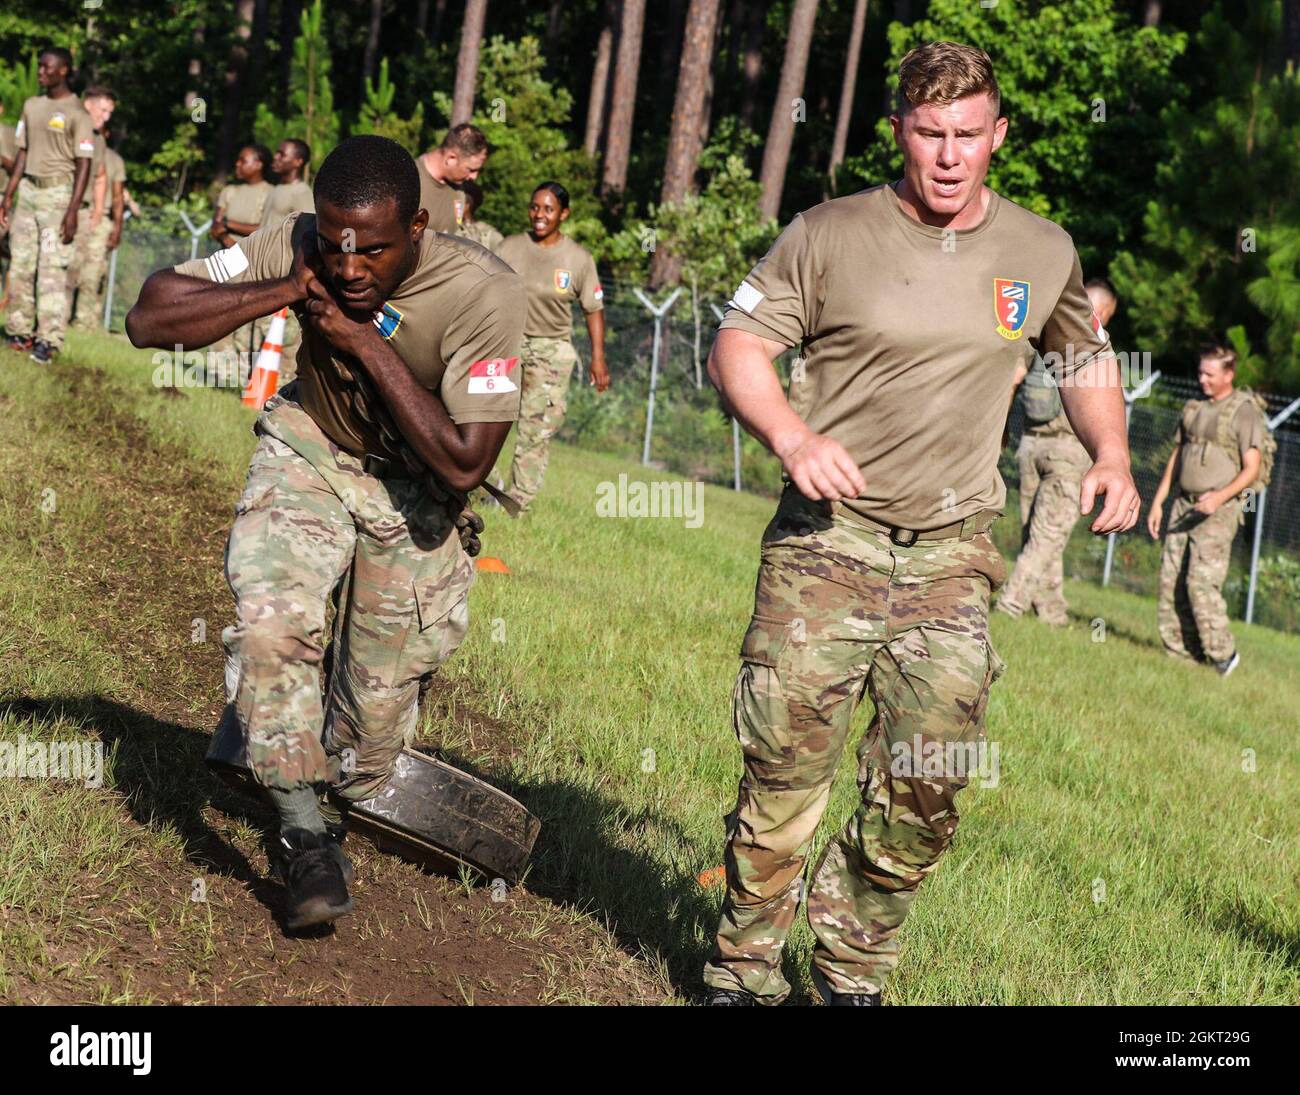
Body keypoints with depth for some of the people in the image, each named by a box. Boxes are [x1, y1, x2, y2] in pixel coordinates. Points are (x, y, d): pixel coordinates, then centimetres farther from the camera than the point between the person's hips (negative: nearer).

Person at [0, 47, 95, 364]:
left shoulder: (76, 113, -6)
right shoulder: (31, 106, 13)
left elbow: (83, 164, -9)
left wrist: (72, 210, -16)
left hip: (58, 192, -6)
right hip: (27, 189, 6)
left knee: (52, 267, -9)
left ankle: (49, 340, -9)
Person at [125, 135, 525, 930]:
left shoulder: (482, 293, -30)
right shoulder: (298, 246, -23)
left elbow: (463, 464, -29)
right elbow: (151, 319, -22)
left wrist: (368, 343, -34)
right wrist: (288, 289, -33)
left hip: (415, 488, -1)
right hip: (310, 453, 1)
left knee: (381, 693, 2)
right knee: (271, 618, -26)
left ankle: (336, 812, 35)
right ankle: (303, 831, -12)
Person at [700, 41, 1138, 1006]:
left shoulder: (1044, 254, 7)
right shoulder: (831, 236, -3)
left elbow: (1086, 355, 24)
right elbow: (737, 345, -1)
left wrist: (1112, 457, 7)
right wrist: (792, 436, -19)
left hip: (951, 554, 3)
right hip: (827, 539, -3)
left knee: (927, 791, 0)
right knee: (785, 771, -5)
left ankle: (852, 970, 20)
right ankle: (743, 971, 11)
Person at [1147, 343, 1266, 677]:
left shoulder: (1244, 411, -6)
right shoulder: (1193, 408, 15)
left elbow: (1251, 469, -10)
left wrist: (1220, 497, -24)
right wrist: (1157, 502, 15)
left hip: (1219, 509, -7)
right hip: (1184, 504, 7)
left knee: (1200, 582, -15)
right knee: (1171, 580, 1)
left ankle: (1223, 654, -5)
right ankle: (1178, 652, 6)